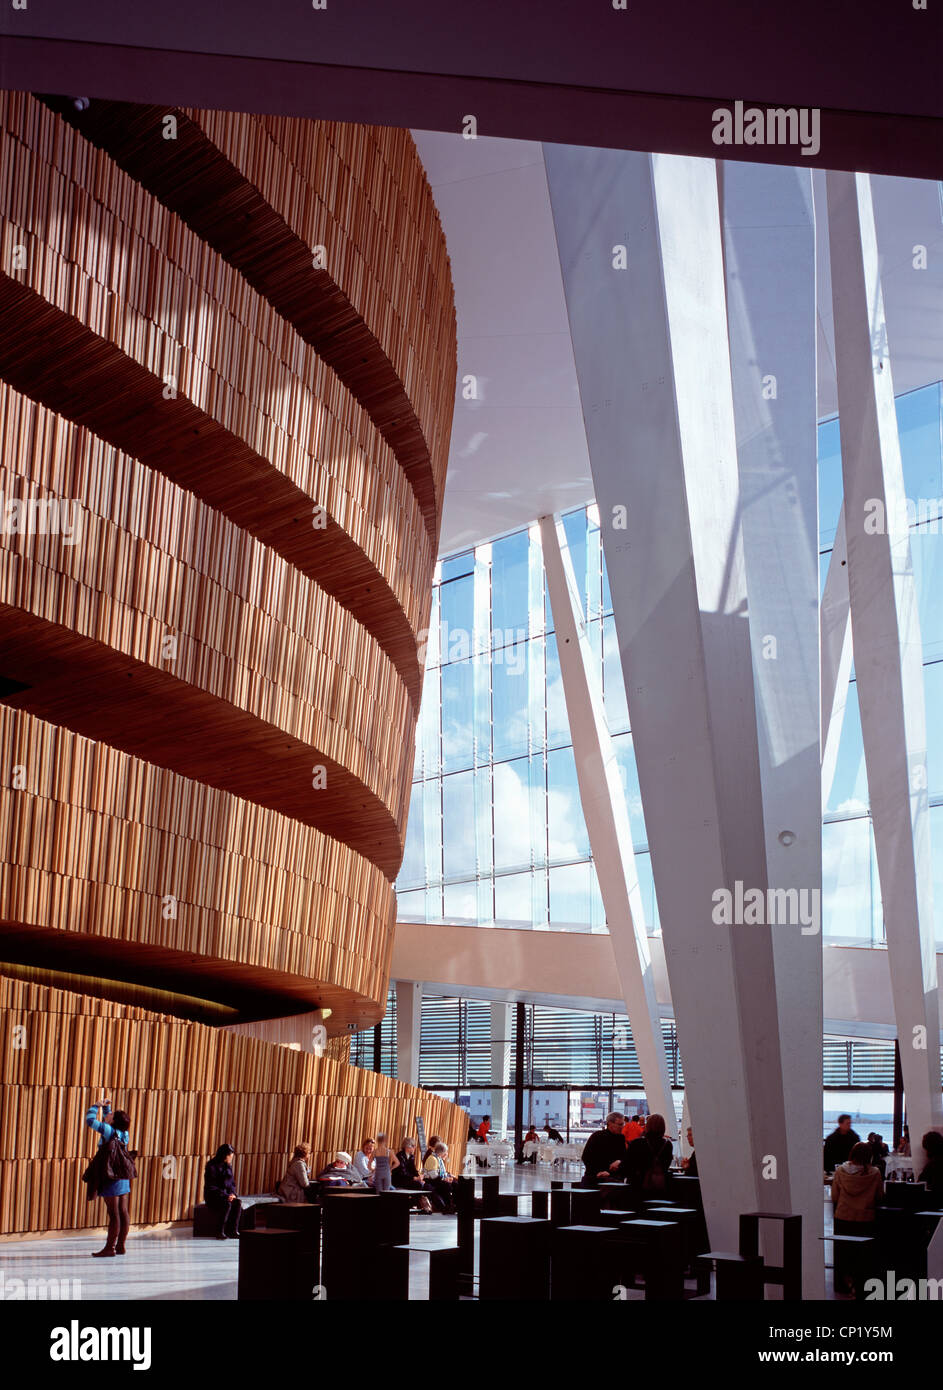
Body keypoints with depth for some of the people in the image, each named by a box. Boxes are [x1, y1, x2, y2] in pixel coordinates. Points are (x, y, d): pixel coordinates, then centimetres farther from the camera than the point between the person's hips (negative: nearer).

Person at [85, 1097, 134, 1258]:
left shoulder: (109, 1131, -13)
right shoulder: (123, 1133, 9)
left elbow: (90, 1120, -11)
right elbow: (107, 1123, 29)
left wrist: (95, 1106, 4)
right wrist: (105, 1107, 26)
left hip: (111, 1177, -8)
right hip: (123, 1177, 8)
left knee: (114, 1213, -7)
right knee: (123, 1212, 7)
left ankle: (110, 1247, -4)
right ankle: (120, 1245, 13)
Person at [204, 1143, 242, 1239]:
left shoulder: (228, 1166, 10)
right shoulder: (211, 1166, -11)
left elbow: (232, 1183, 17)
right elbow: (211, 1187, -15)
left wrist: (232, 1194, -5)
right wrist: (225, 1196, -21)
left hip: (226, 1195, 6)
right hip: (212, 1197, -6)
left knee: (238, 1203, -24)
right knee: (227, 1204, -34)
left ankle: (234, 1231, -26)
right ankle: (220, 1233, -29)